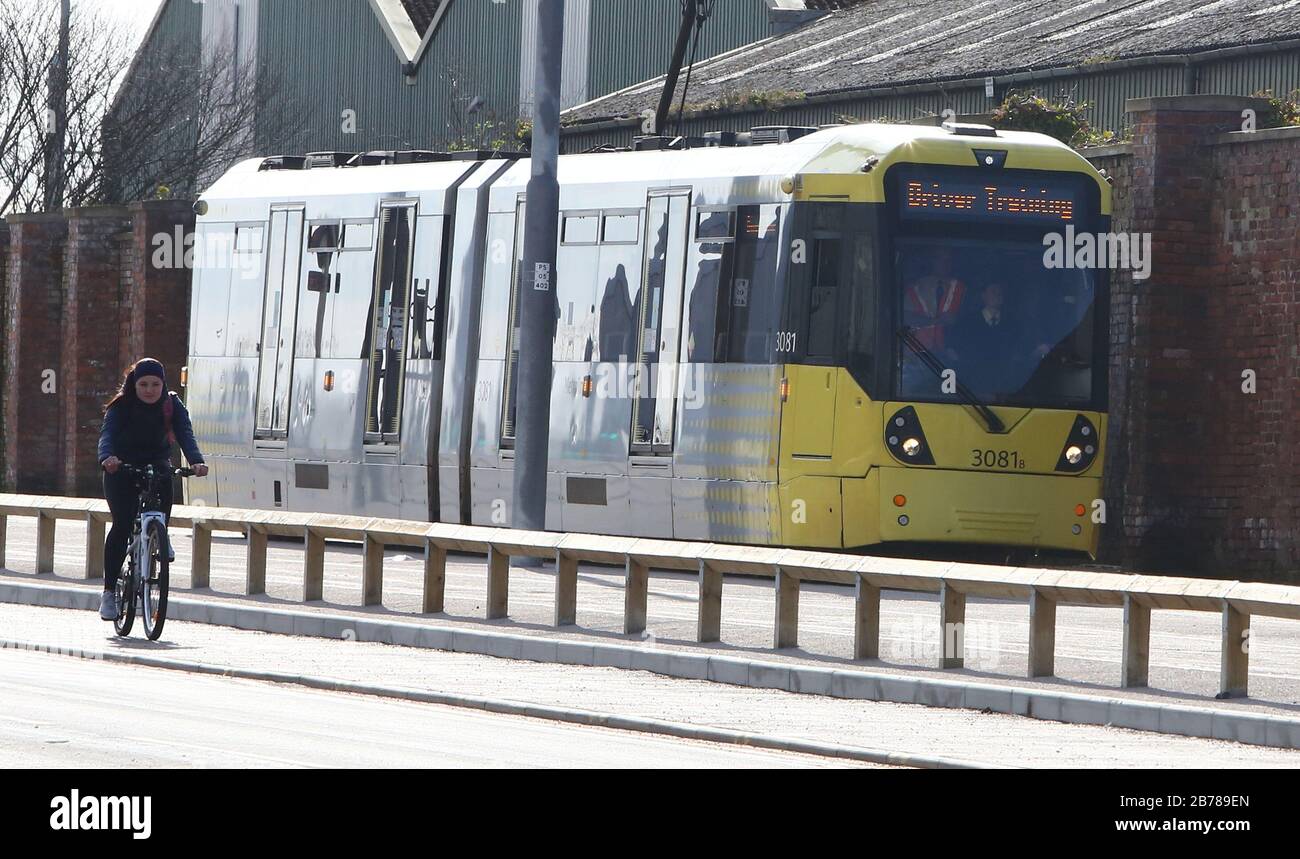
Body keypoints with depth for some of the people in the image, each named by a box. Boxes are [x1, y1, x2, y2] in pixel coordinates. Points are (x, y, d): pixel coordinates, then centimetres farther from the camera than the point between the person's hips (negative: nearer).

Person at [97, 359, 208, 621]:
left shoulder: (172, 406, -7)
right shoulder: (121, 407, -12)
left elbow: (185, 435, -20)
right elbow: (107, 434, -26)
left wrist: (196, 461, -40)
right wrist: (108, 457, -49)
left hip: (157, 469, 2)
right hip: (122, 471, -2)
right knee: (122, 524, -20)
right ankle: (109, 592, -15)